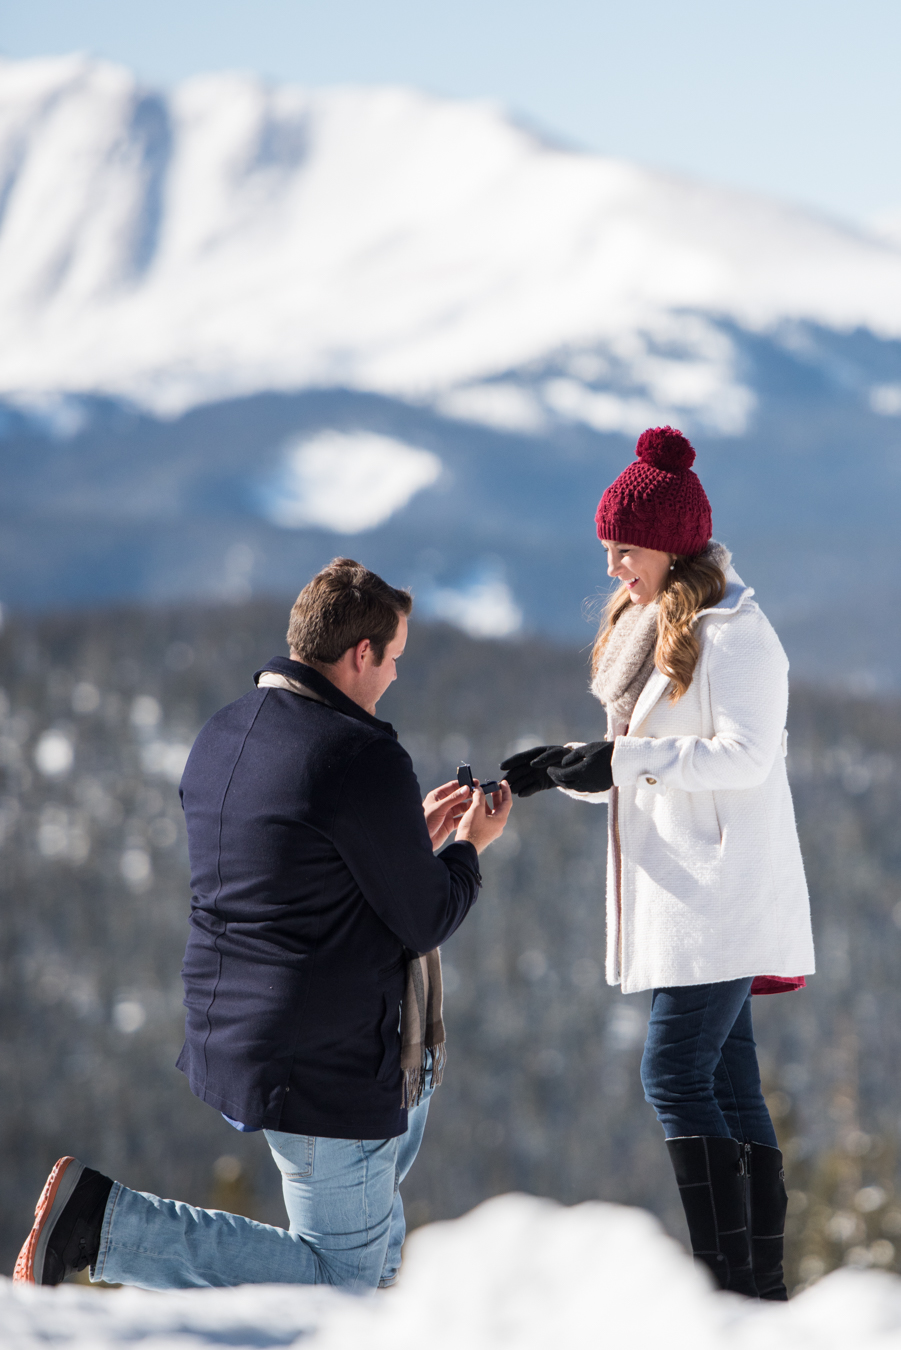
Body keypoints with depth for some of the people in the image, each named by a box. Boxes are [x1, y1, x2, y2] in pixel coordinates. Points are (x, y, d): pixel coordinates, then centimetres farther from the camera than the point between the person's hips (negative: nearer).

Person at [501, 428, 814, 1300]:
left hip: (725, 892, -9)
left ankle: (731, 1283, -13)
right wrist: (563, 769, 5)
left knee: (675, 1074, -14)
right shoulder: (650, 631, 17)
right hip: (680, 894, 9)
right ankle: (760, 1284, 11)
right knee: (727, 1080, 9)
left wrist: (624, 758, -23)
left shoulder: (732, 634, -12)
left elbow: (746, 756, -20)